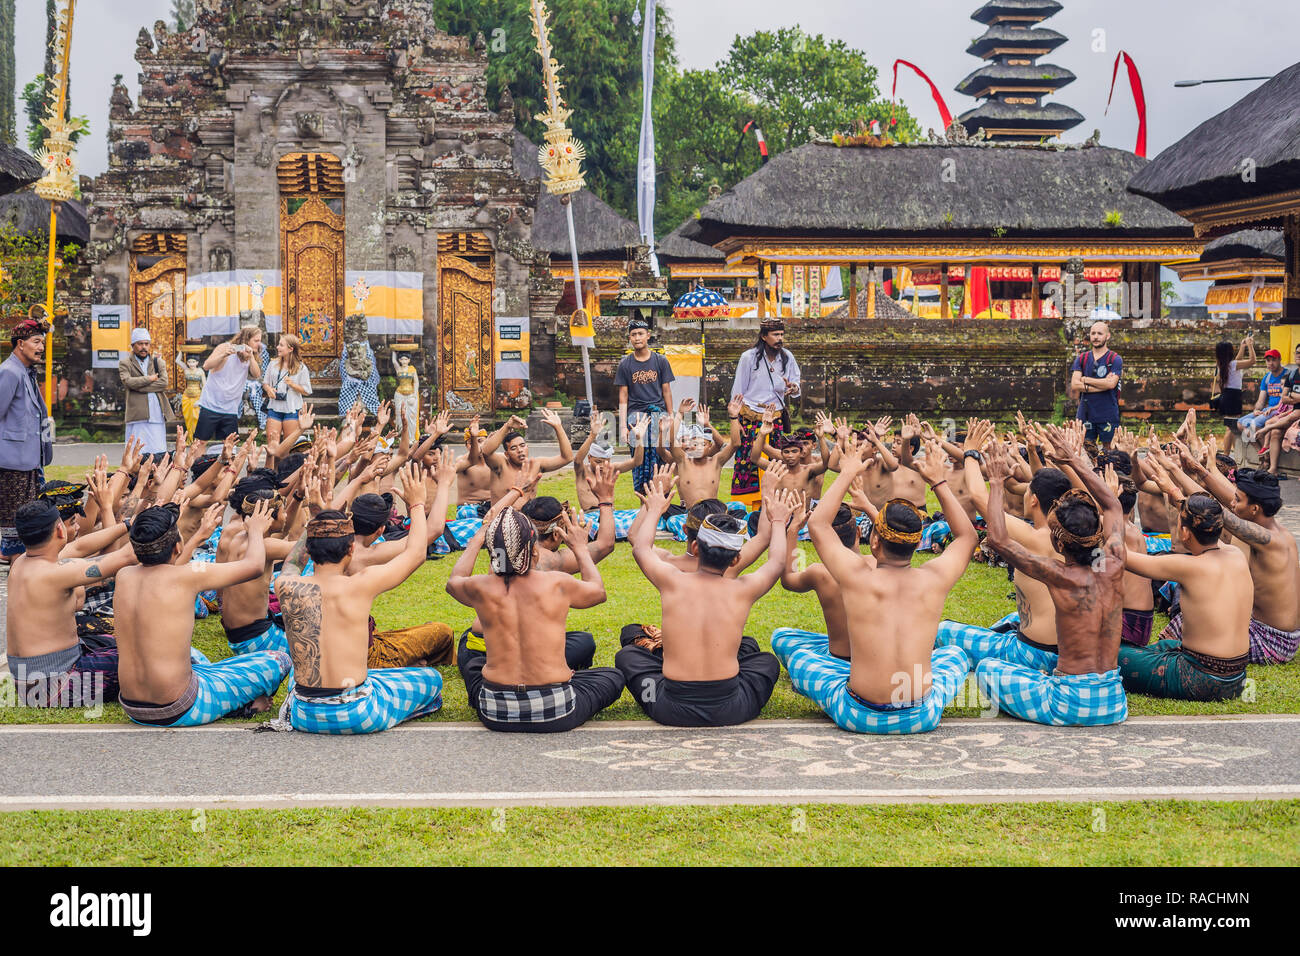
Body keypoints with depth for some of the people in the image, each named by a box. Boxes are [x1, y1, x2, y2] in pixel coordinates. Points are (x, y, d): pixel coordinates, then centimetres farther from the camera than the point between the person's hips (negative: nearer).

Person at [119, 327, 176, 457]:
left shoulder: (157, 361, 17)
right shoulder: (125, 363, 10)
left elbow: (164, 382, 1)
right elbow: (128, 381, -9)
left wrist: (138, 386, -5)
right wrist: (150, 379, -3)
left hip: (157, 414, 3)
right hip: (138, 415, -3)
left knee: (159, 453, 0)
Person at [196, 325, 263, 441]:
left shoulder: (250, 359, 11)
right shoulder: (225, 347, -2)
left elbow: (257, 375, -6)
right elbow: (206, 366, -13)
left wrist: (251, 356, -19)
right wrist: (224, 355, -28)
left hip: (231, 410, 4)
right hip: (210, 406, -4)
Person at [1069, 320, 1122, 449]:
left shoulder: (1115, 359, 0)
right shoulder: (1081, 359, 9)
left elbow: (1111, 384, -15)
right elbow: (1074, 385, -4)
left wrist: (1086, 380, -6)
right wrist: (1102, 385, -10)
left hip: (1108, 415, -3)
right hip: (1085, 413, 3)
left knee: (1108, 448, 1)